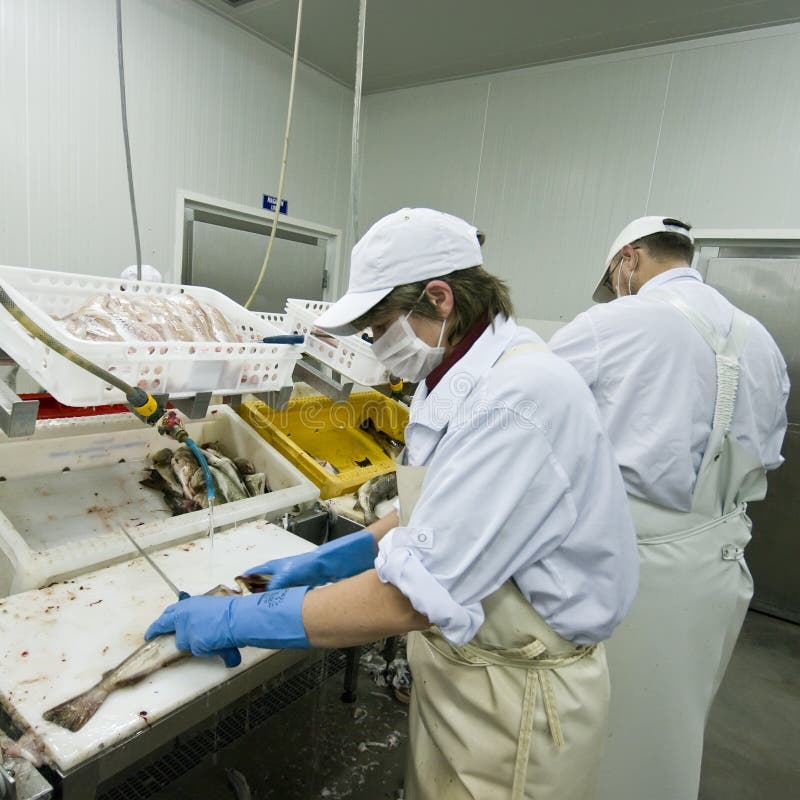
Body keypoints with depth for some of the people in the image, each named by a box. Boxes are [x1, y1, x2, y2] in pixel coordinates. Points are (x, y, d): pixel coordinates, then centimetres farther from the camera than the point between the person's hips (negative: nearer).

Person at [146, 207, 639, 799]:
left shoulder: (521, 397, -29)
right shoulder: (461, 380, 2)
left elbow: (416, 595, -31)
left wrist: (237, 620, -21)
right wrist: (326, 562, 4)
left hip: (517, 701, -8)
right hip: (458, 667, 8)